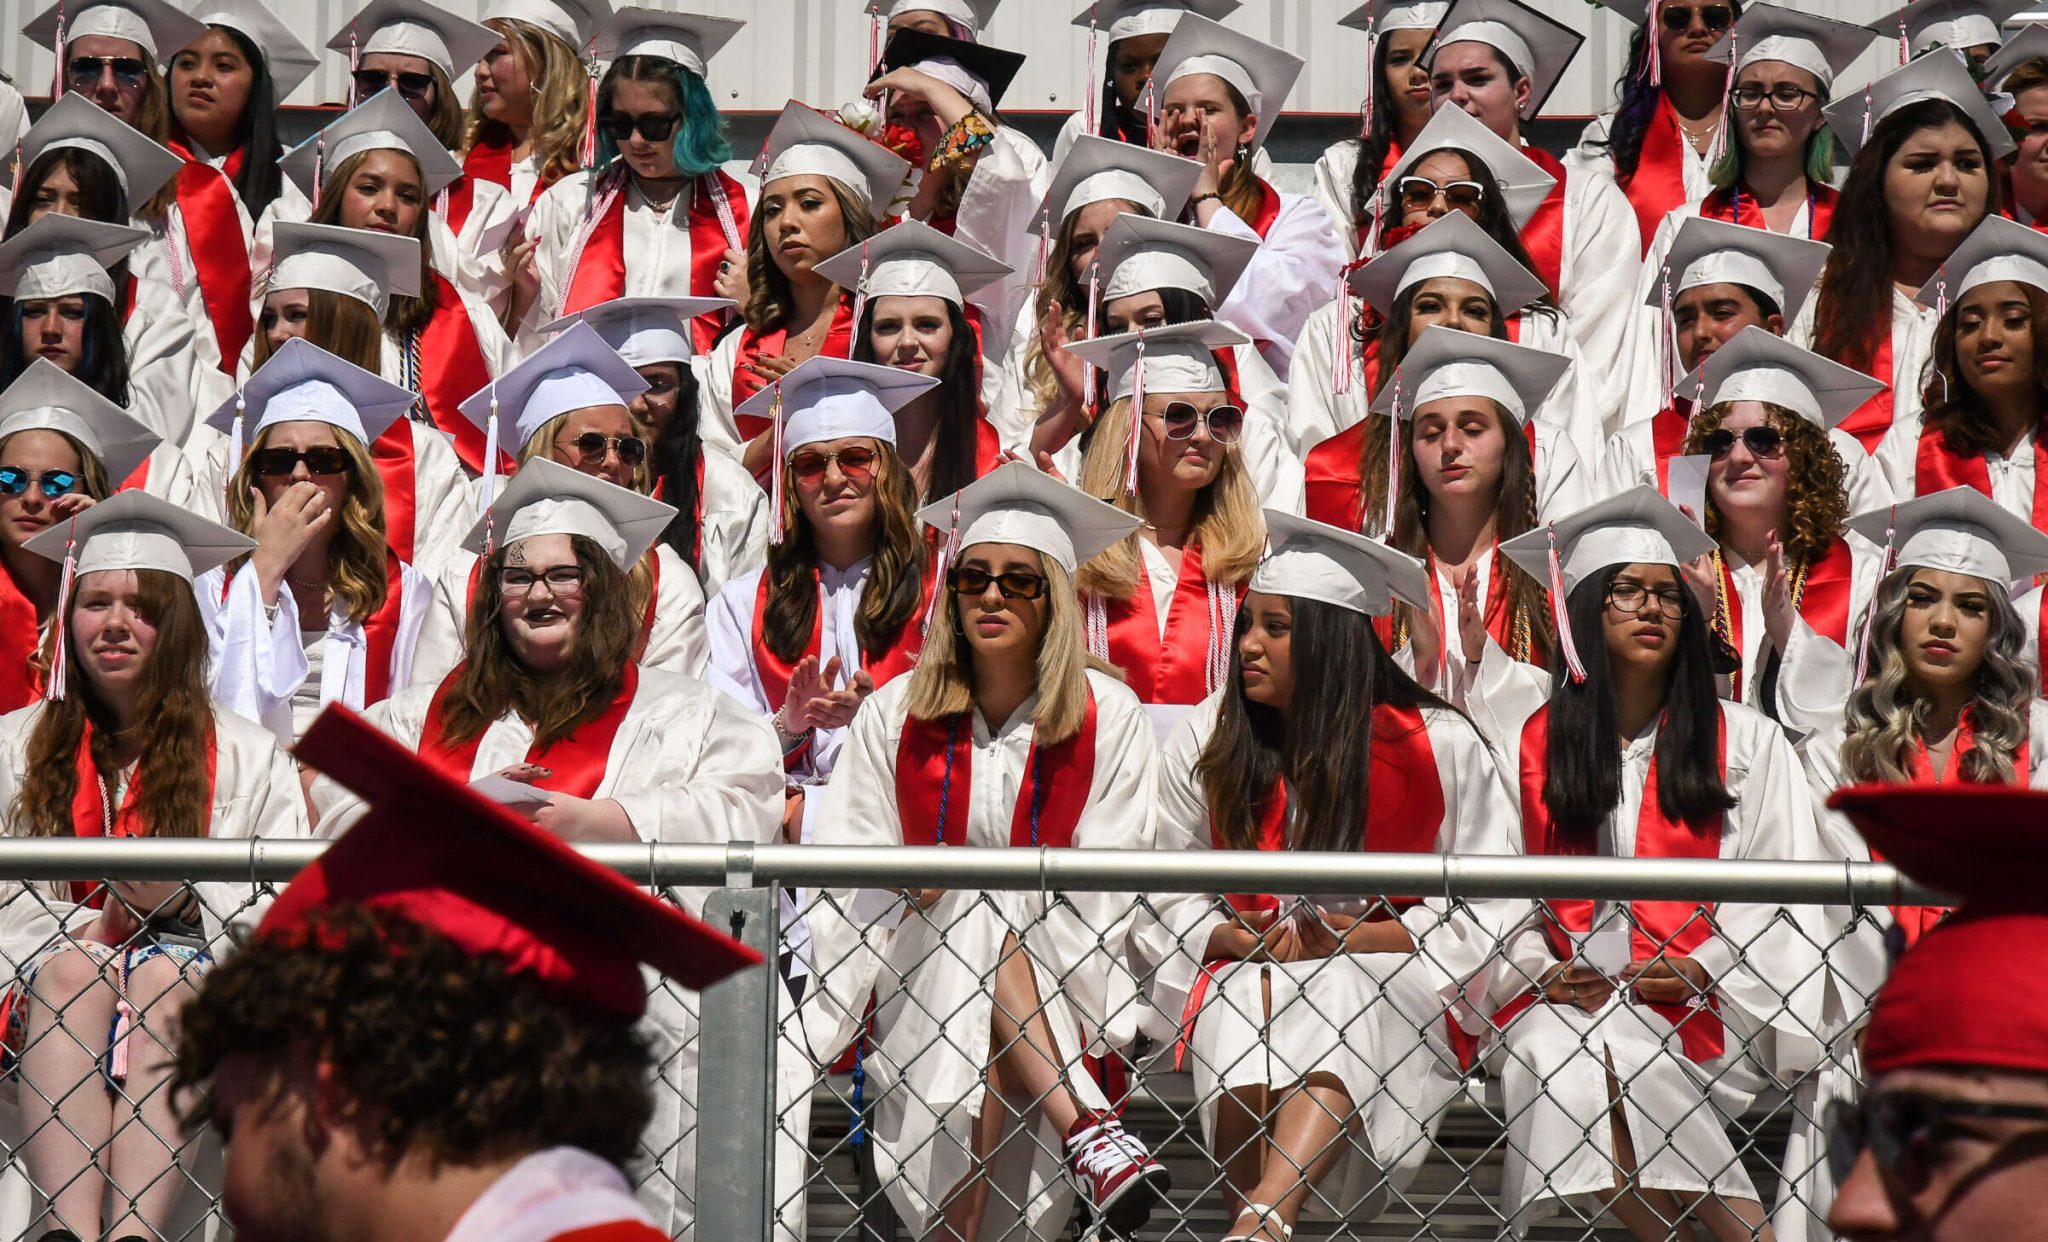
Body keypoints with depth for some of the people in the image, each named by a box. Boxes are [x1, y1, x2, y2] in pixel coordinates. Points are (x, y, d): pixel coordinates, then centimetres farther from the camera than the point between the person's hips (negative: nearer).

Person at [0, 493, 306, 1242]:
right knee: (70, 970, -33)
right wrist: (80, 929, -13)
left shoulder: (248, 755, 11)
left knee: (163, 977, -34)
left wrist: (188, 902, -16)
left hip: (199, 988, -1)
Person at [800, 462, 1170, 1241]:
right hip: (922, 972, 1)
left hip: (1052, 975, -1)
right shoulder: (895, 715, 5)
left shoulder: (1107, 716, 1)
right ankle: (1086, 1131, -38)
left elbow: (1106, 889, -3)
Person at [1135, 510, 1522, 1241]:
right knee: (1244, 1013, -35)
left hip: (1393, 983, -2)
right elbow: (1166, 902, 10)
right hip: (1245, 976, 2)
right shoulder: (1204, 743, 8)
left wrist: (1371, 936, -12)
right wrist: (1243, 942, -10)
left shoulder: (1439, 747, 2)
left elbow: (1488, 909, 2)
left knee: (1341, 997, -37)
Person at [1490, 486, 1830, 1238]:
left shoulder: (1745, 741, 11)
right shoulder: (1532, 746, 14)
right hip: (1565, 998, 2)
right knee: (1548, 1052, -32)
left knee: (1604, 1053, -33)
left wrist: (1700, 970, -11)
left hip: (1698, 1005, -1)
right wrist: (1542, 972, -8)